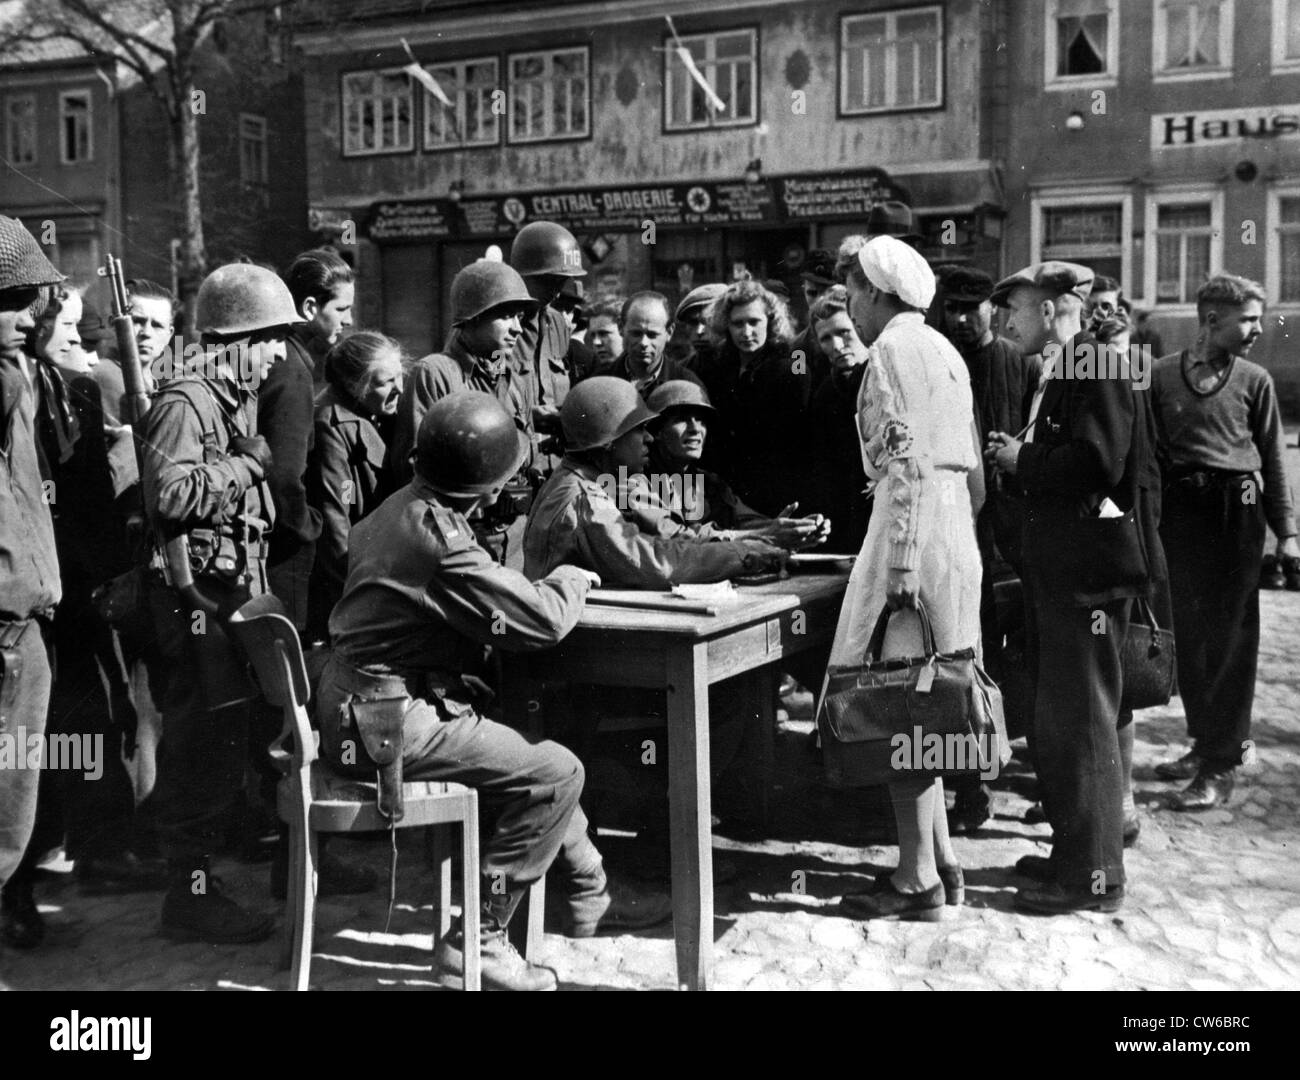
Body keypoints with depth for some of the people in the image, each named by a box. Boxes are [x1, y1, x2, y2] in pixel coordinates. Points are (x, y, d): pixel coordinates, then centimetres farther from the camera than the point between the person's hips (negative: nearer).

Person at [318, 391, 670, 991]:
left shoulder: (403, 507, 9)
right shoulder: (438, 537, -23)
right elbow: (542, 619, -21)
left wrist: (550, 583, 4)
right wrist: (571, 577, -1)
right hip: (388, 722, -10)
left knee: (530, 752, 21)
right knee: (555, 772, -11)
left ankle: (587, 895, 31)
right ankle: (475, 941, -3)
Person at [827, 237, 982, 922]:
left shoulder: (894, 348, -8)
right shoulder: (941, 350, 20)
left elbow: (909, 461, -18)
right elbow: (972, 466, 20)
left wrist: (902, 561, -21)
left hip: (912, 528, -10)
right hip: (955, 531, 10)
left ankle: (919, 880, 0)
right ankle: (940, 861, 20)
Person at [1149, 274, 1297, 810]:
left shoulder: (1255, 381, 3)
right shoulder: (1161, 375, 4)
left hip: (1235, 512, -1)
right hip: (1177, 511, 2)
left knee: (1229, 639, -1)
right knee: (1186, 634, 8)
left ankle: (1220, 765, 6)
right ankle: (1206, 740, 27)